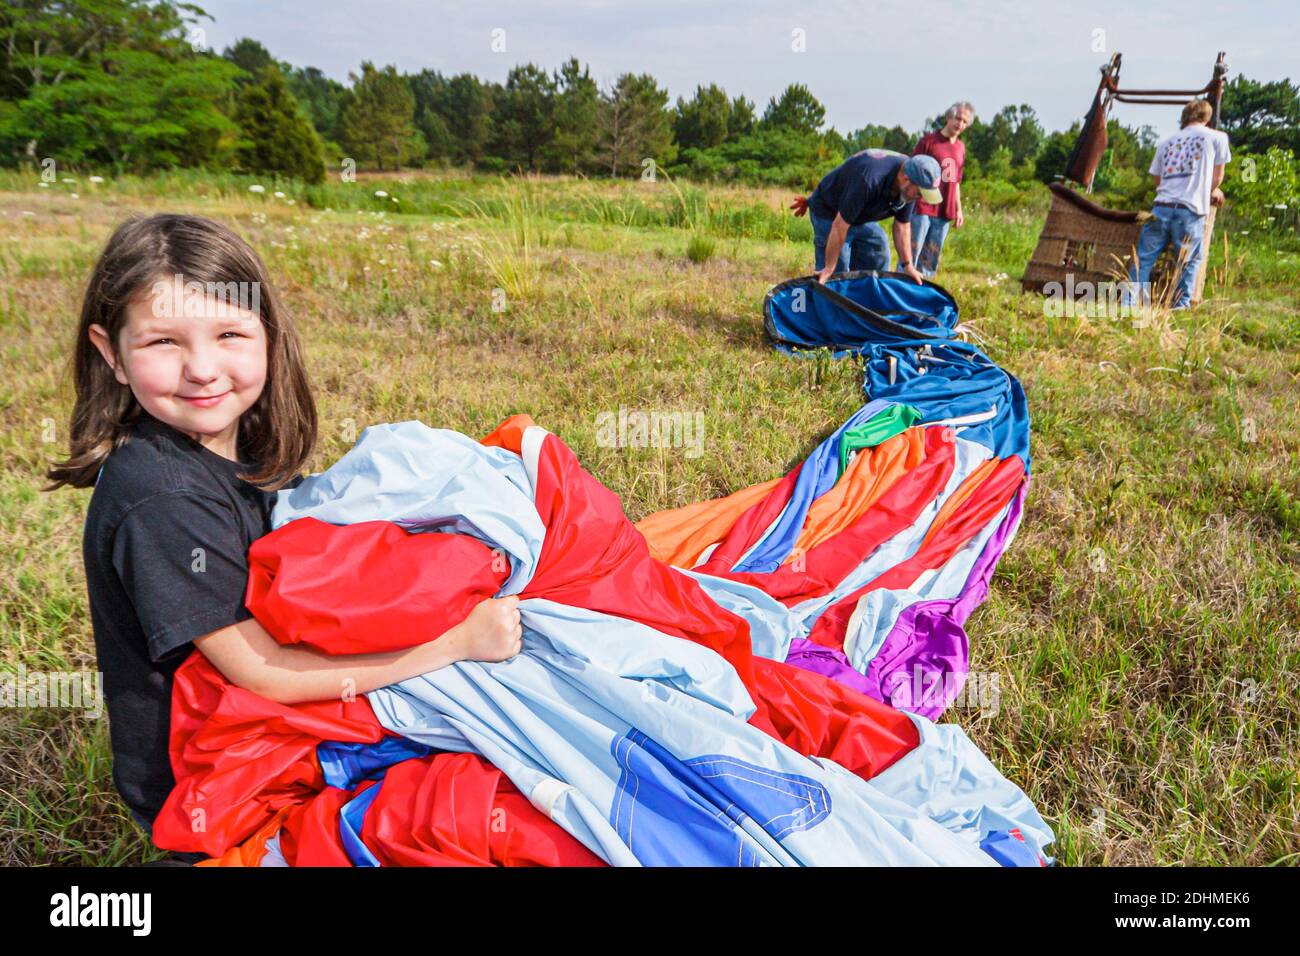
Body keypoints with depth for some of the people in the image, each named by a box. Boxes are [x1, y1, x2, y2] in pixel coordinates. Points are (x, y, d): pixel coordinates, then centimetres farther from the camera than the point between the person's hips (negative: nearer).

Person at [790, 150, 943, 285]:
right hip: (830, 214, -8)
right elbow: (840, 226, -33)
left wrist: (907, 265, -1)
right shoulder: (869, 179, -39)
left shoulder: (908, 187, -16)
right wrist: (829, 269, -27)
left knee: (879, 264, 6)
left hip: (863, 218, 8)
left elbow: (902, 226, -1)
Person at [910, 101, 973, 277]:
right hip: (922, 208, -6)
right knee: (912, 252, -7)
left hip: (945, 212, 6)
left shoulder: (961, 148, 13)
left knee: (932, 258, 8)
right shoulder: (928, 140, -3)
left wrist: (959, 210, 16)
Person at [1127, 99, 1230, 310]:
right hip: (1190, 211, -3)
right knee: (1190, 262, 10)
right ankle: (1181, 306, 8)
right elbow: (1216, 177, 14)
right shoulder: (1217, 137, 9)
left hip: (1160, 207, 3)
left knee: (1143, 258, 8)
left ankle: (1128, 303, 0)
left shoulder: (1166, 141, 20)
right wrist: (1212, 191, 38)